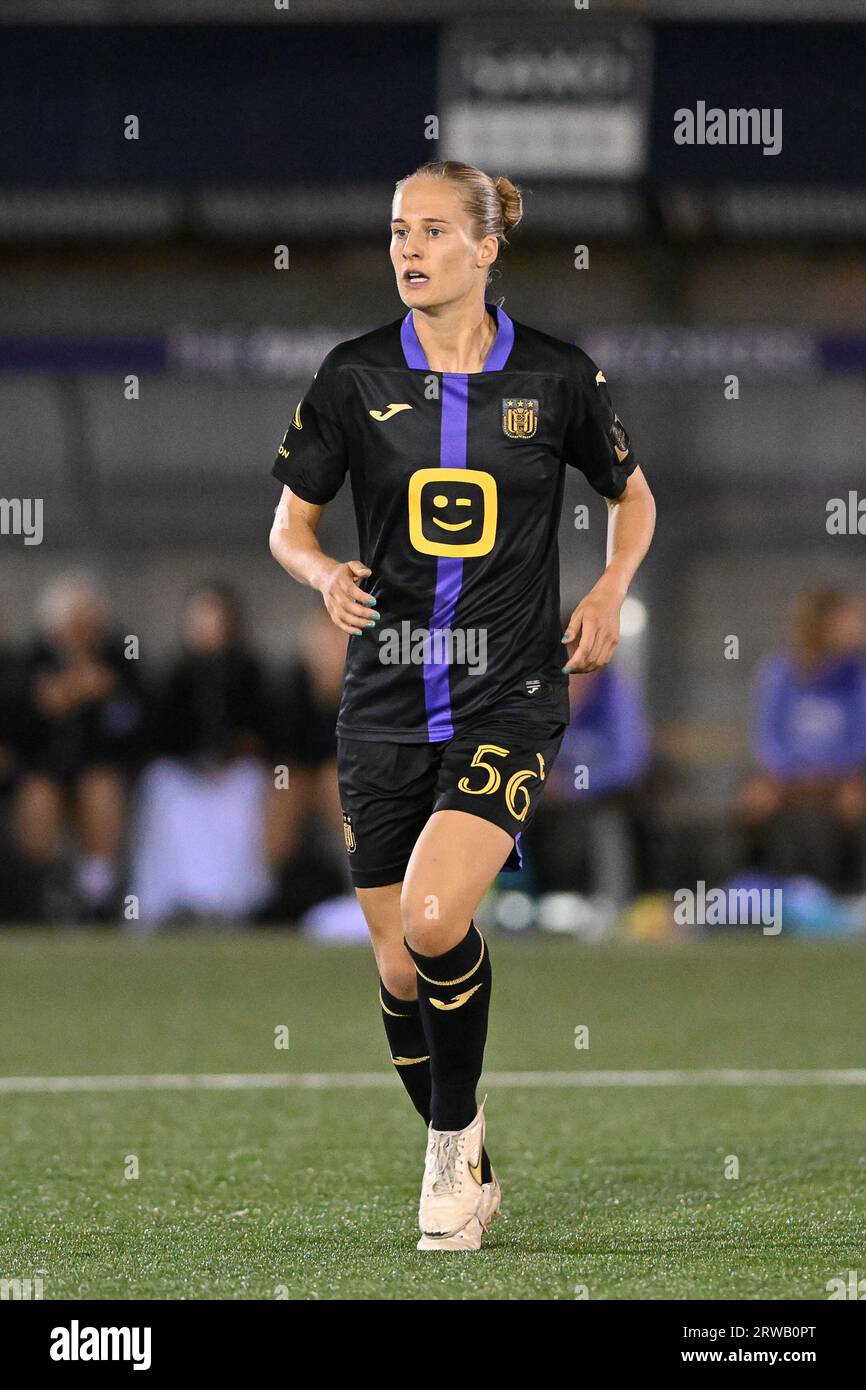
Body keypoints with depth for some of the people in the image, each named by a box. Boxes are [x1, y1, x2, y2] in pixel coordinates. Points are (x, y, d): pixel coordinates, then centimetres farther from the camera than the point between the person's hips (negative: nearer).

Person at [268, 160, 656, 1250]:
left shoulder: (556, 376, -1)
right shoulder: (354, 376, 0)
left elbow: (631, 494, 16)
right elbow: (290, 520, 9)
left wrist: (611, 589, -1)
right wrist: (326, 575, -12)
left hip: (509, 697, -2)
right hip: (385, 701, 2)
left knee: (435, 920, -24)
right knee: (399, 969, 5)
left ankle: (453, 1135, -1)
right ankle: (465, 1170, 27)